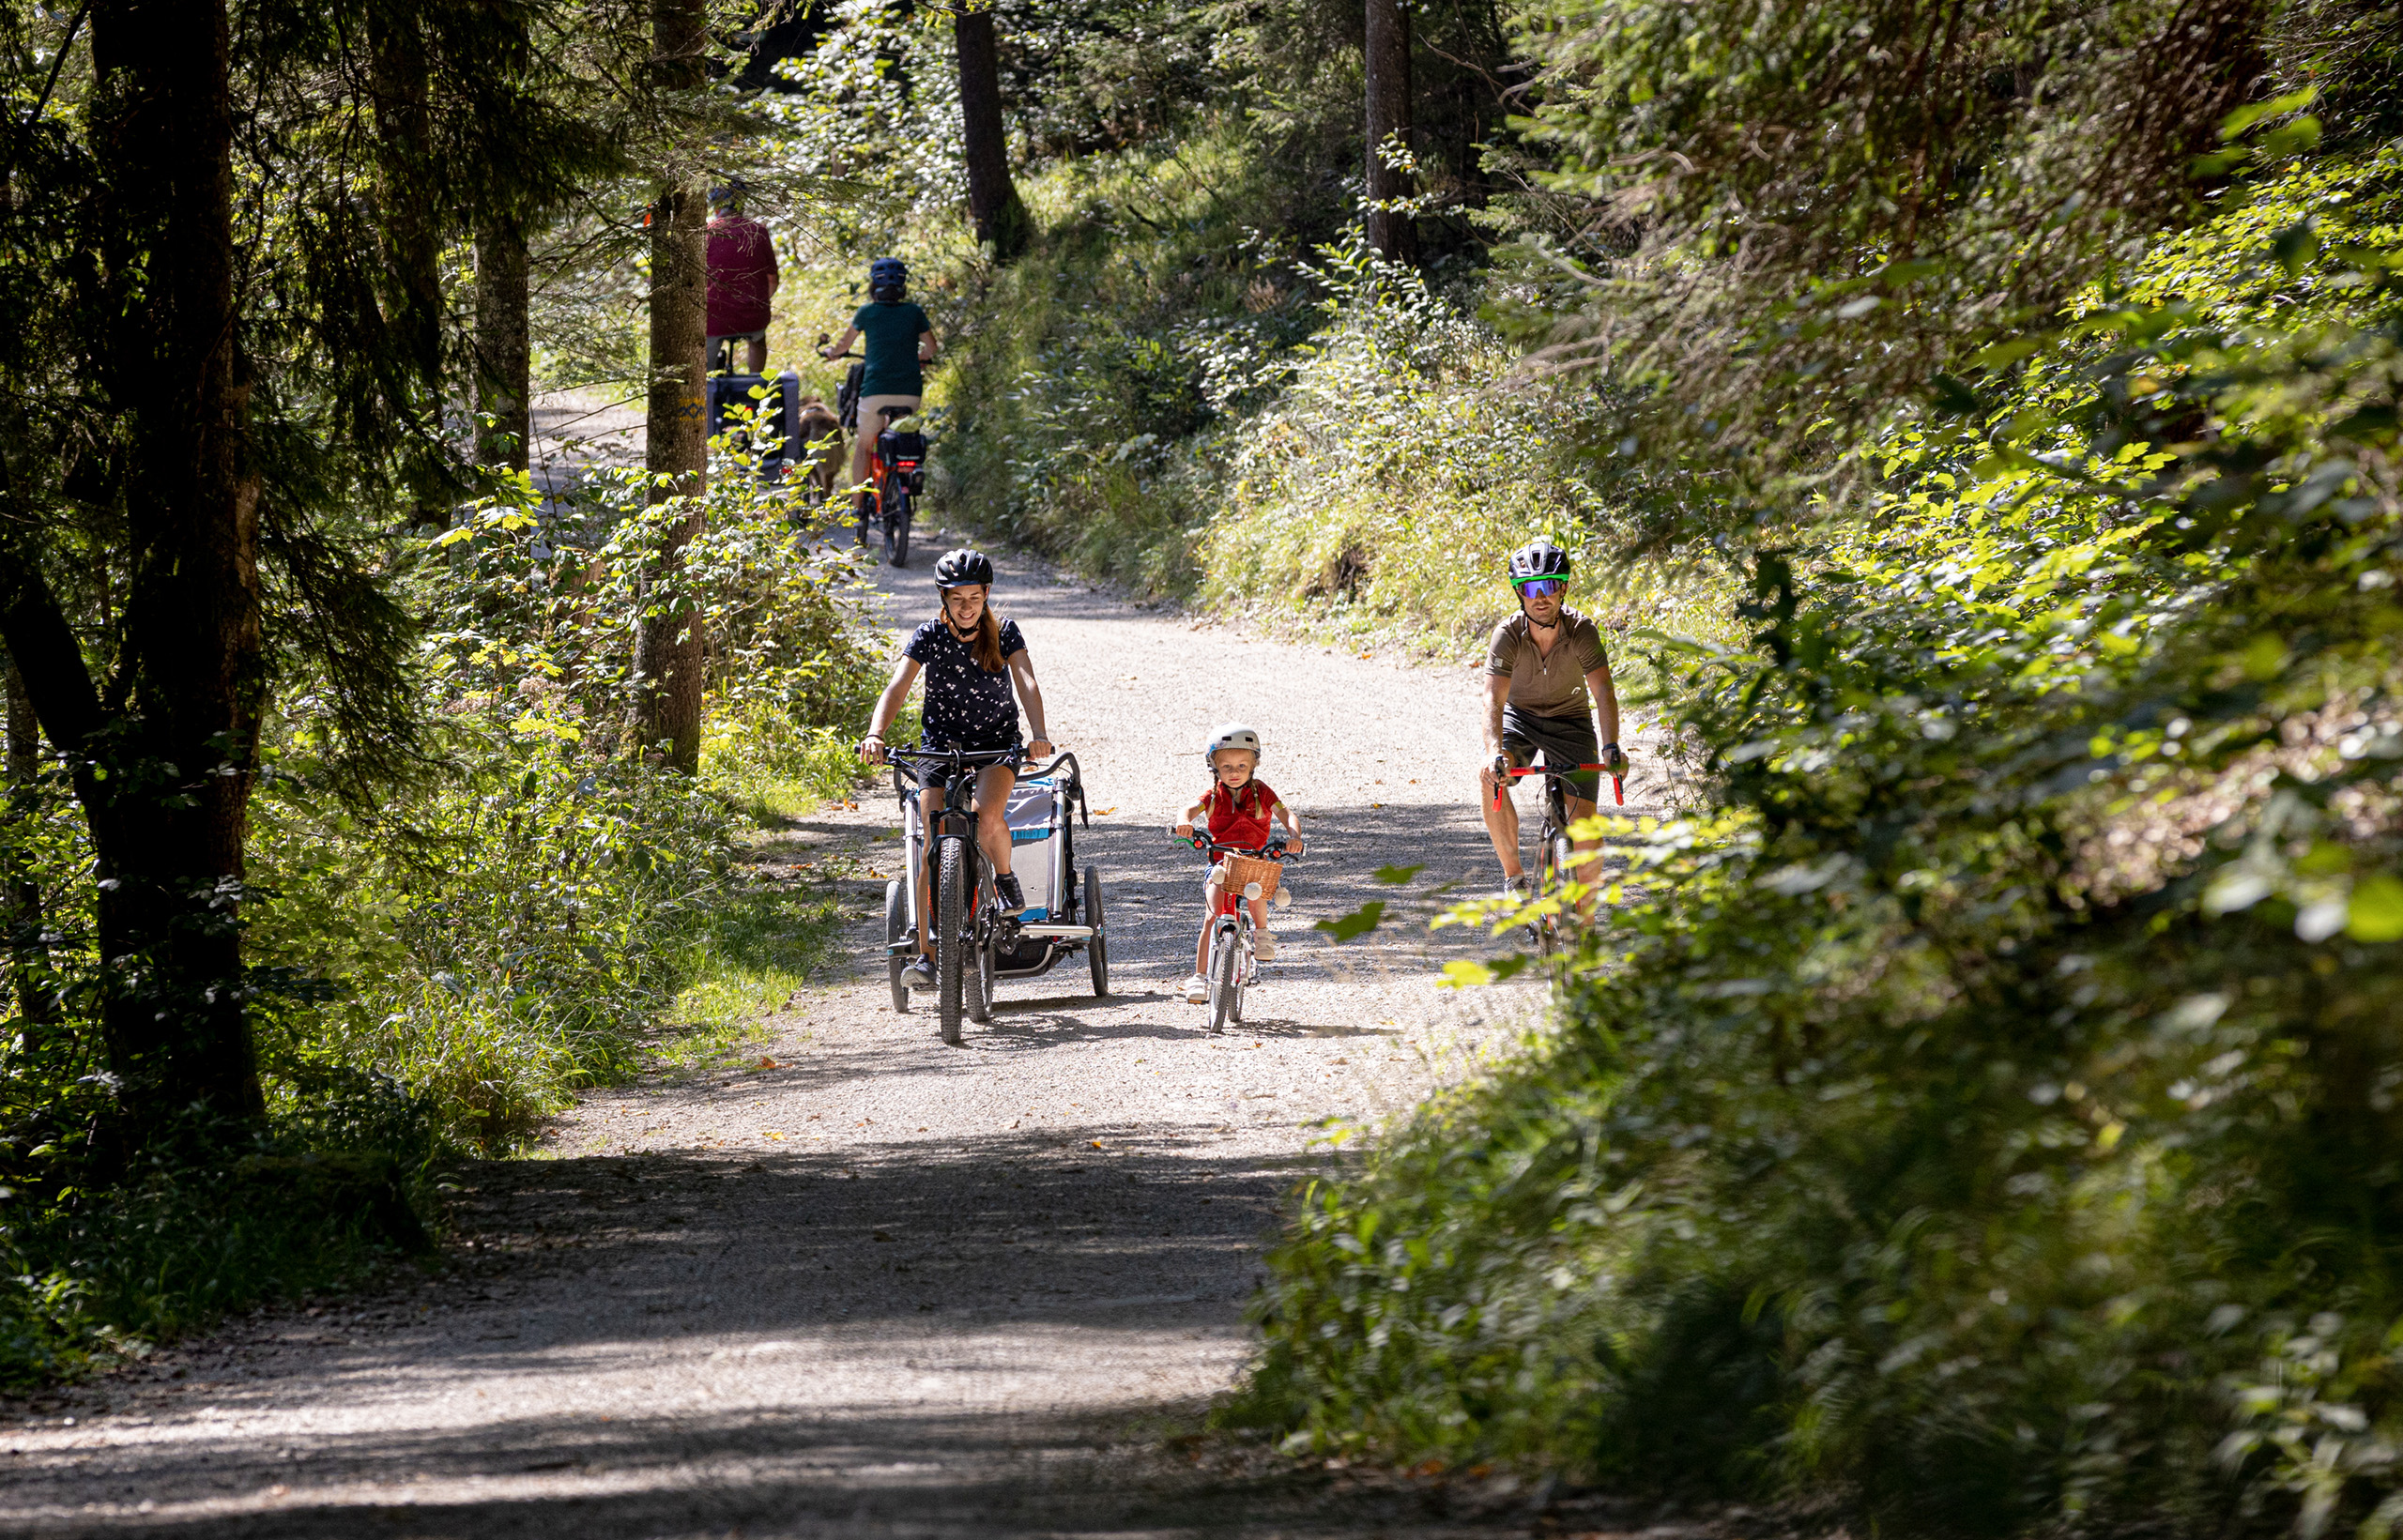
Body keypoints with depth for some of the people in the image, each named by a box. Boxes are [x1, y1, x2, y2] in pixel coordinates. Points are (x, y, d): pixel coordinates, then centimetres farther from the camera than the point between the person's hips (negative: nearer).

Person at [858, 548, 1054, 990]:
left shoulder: (1004, 633, -7)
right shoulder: (929, 636, -9)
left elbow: (1027, 683, -19)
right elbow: (897, 688, -20)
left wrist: (1039, 734, -38)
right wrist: (875, 735, -39)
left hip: (996, 743, -1)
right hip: (940, 744, 1)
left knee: (988, 817, -31)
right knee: (934, 849, -11)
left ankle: (1005, 878, 2)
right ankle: (926, 956, -9)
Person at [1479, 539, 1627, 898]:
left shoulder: (1581, 632, -25)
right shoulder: (1508, 635, -25)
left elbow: (1604, 692, -34)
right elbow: (1494, 700, -35)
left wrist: (1611, 747, -52)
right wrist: (1496, 752, -53)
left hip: (1570, 721, 0)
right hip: (1520, 716, 0)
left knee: (1584, 820, -12)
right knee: (1490, 777, -30)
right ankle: (1513, 875, -15)